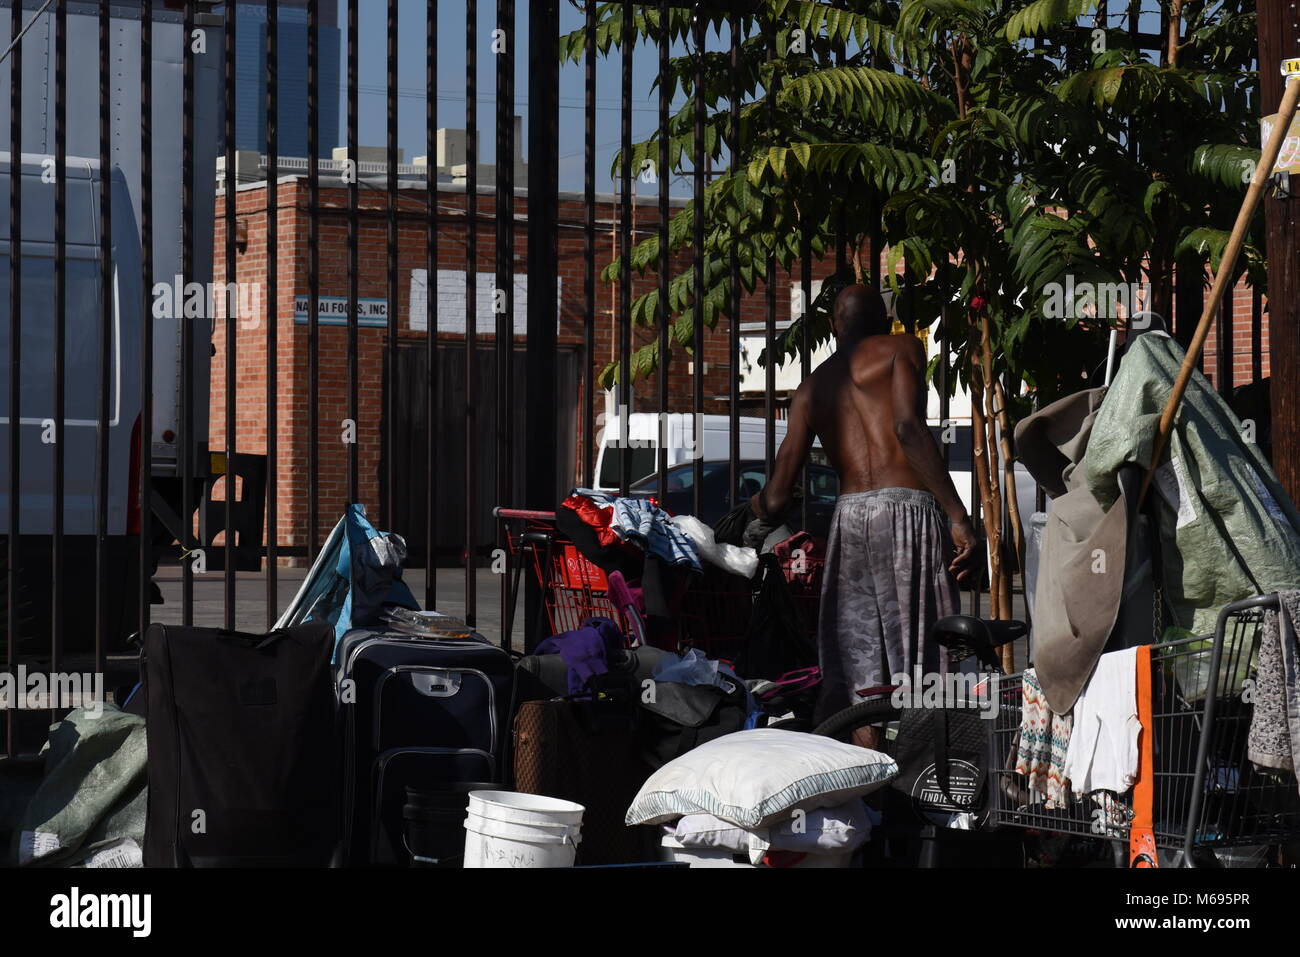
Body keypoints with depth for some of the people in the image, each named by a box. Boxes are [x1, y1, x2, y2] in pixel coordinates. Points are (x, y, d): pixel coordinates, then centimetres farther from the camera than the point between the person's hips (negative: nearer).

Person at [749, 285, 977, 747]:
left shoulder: (813, 386, 23)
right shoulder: (901, 348, 11)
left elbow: (777, 496, 14)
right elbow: (908, 426, -10)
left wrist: (759, 503, 40)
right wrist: (958, 516, -14)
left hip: (849, 517, 4)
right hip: (908, 508, -4)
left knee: (865, 679, 5)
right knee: (918, 673, -6)